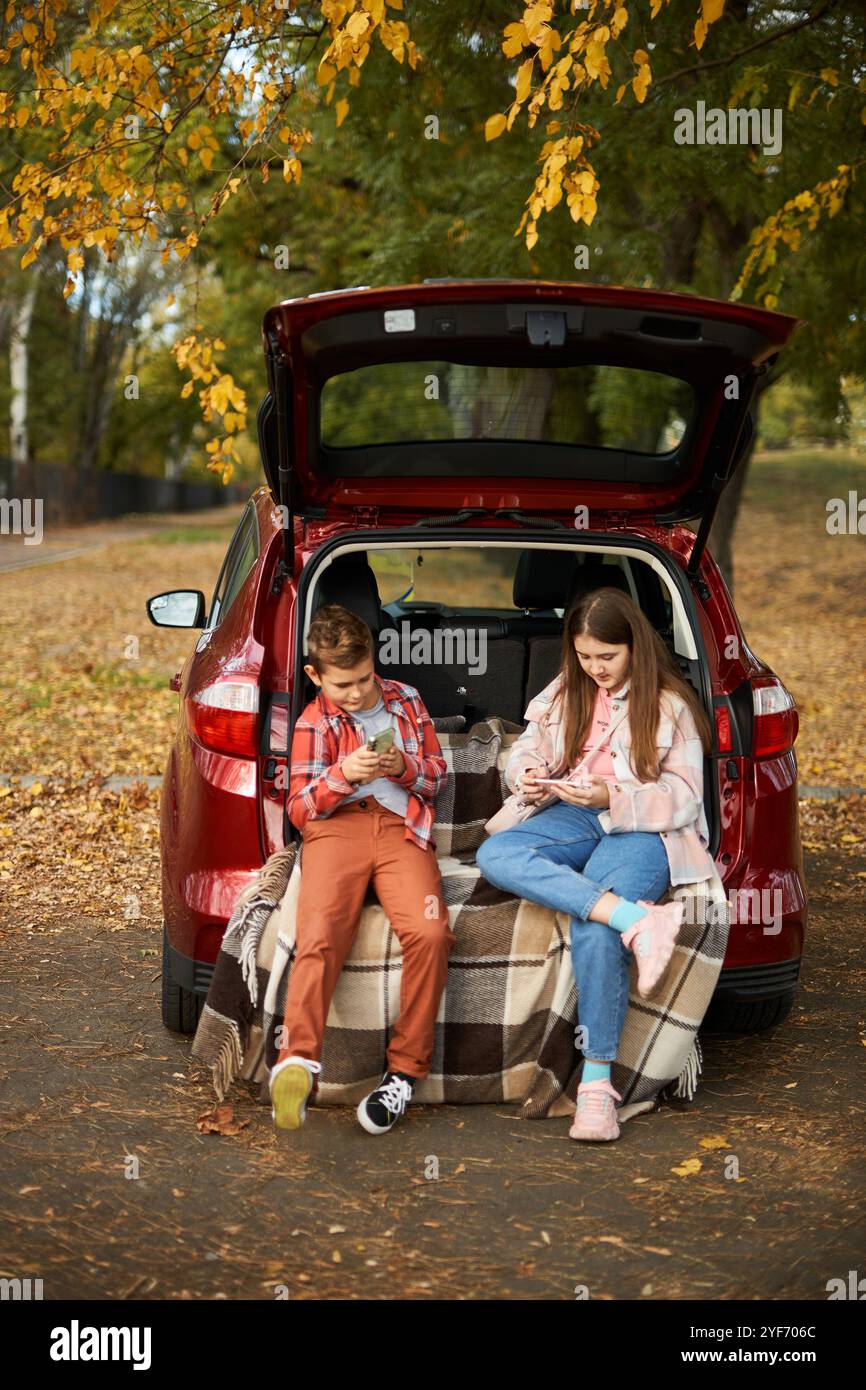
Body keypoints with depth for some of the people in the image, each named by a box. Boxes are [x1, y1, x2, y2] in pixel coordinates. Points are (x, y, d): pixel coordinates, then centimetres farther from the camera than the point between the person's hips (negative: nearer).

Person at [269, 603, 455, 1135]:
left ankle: (406, 1069, -18)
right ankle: (298, 1063, -33)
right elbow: (299, 809, 10)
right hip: (336, 828, -1)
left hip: (401, 826, 1)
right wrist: (342, 776, -9)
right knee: (320, 939, -31)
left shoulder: (405, 700, 22)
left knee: (431, 933, -28)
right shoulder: (314, 723, 16)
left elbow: (437, 775, 24)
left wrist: (404, 767, 0)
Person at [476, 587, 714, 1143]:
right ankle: (638, 919, -40)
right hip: (574, 815, 6)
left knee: (594, 932, -34)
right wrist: (527, 775, -12)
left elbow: (684, 798, -4)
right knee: (495, 855, -28)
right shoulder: (565, 691, 15)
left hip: (645, 826, -5)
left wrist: (612, 797, -21)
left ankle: (597, 1082, -28)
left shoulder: (669, 704, 1)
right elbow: (528, 747, 15)